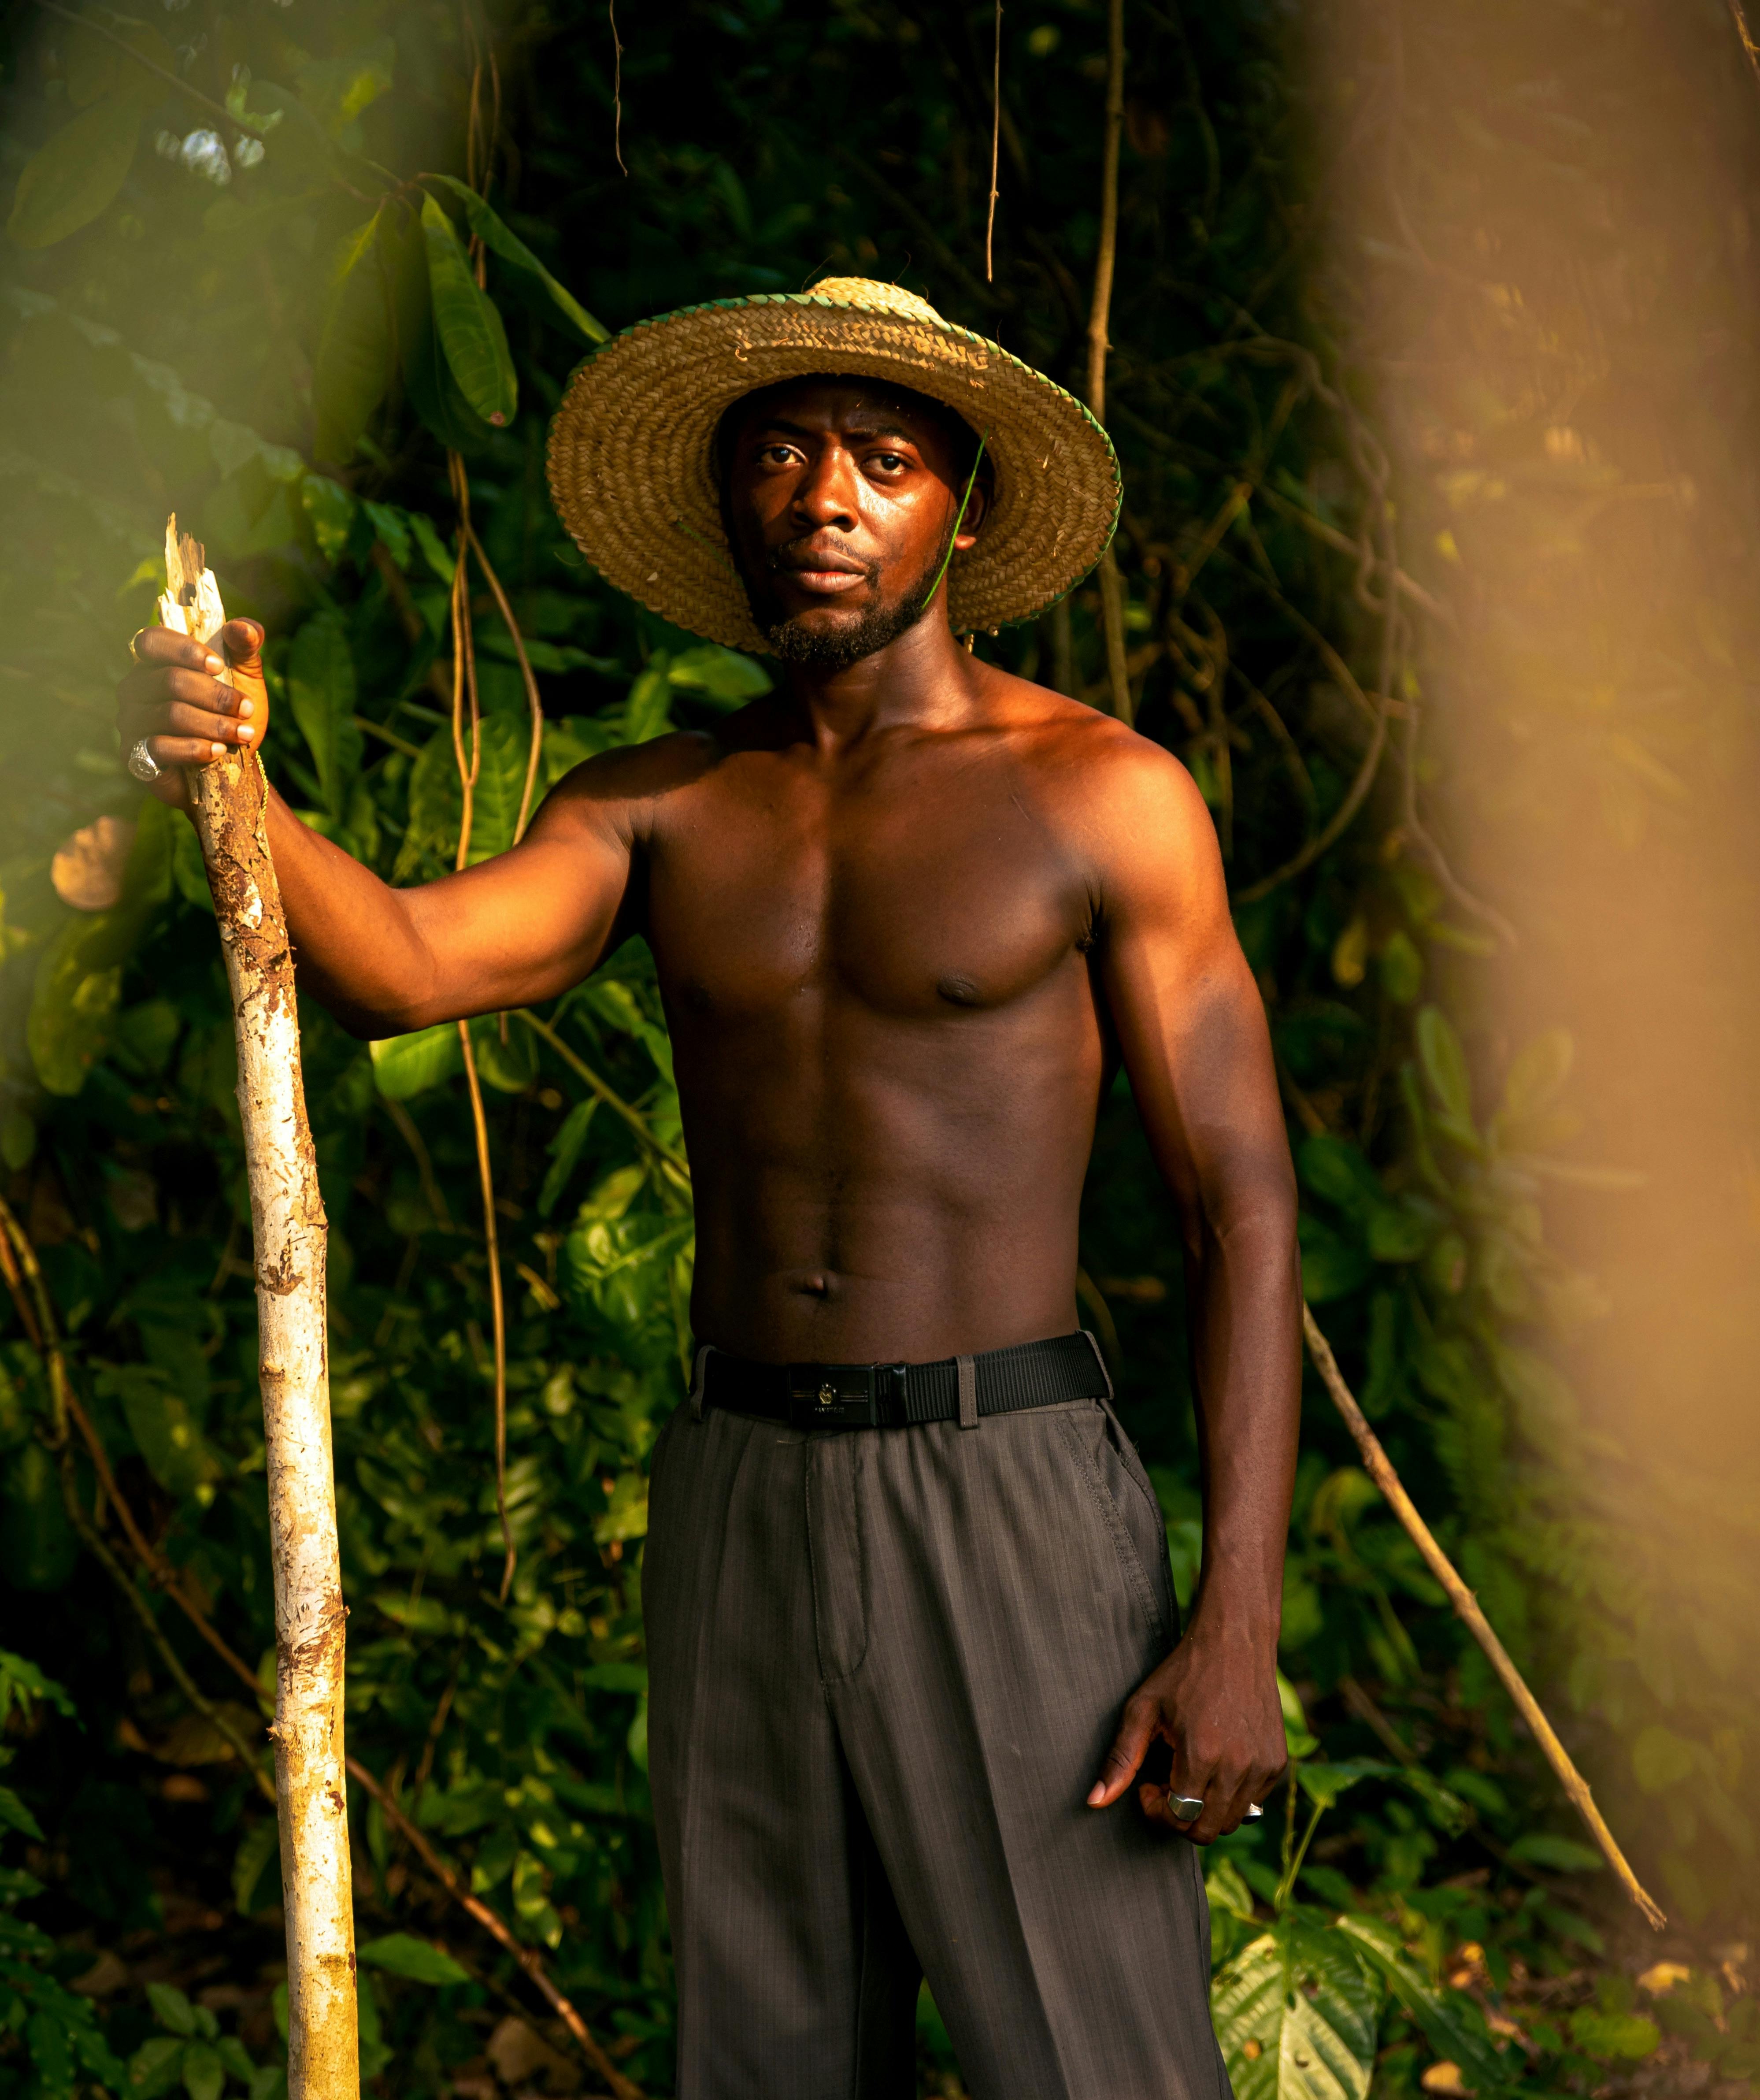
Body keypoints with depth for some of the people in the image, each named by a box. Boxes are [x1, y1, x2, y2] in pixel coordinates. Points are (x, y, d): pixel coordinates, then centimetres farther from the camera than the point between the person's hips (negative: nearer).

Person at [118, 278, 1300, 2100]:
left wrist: (1240, 1623, -12)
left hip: (1007, 1497, -4)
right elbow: (405, 963, -10)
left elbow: (1244, 1208, -5)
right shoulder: (653, 807, 8)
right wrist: (226, 780, -31)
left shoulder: (1100, 795, -4)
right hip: (733, 1505, 4)